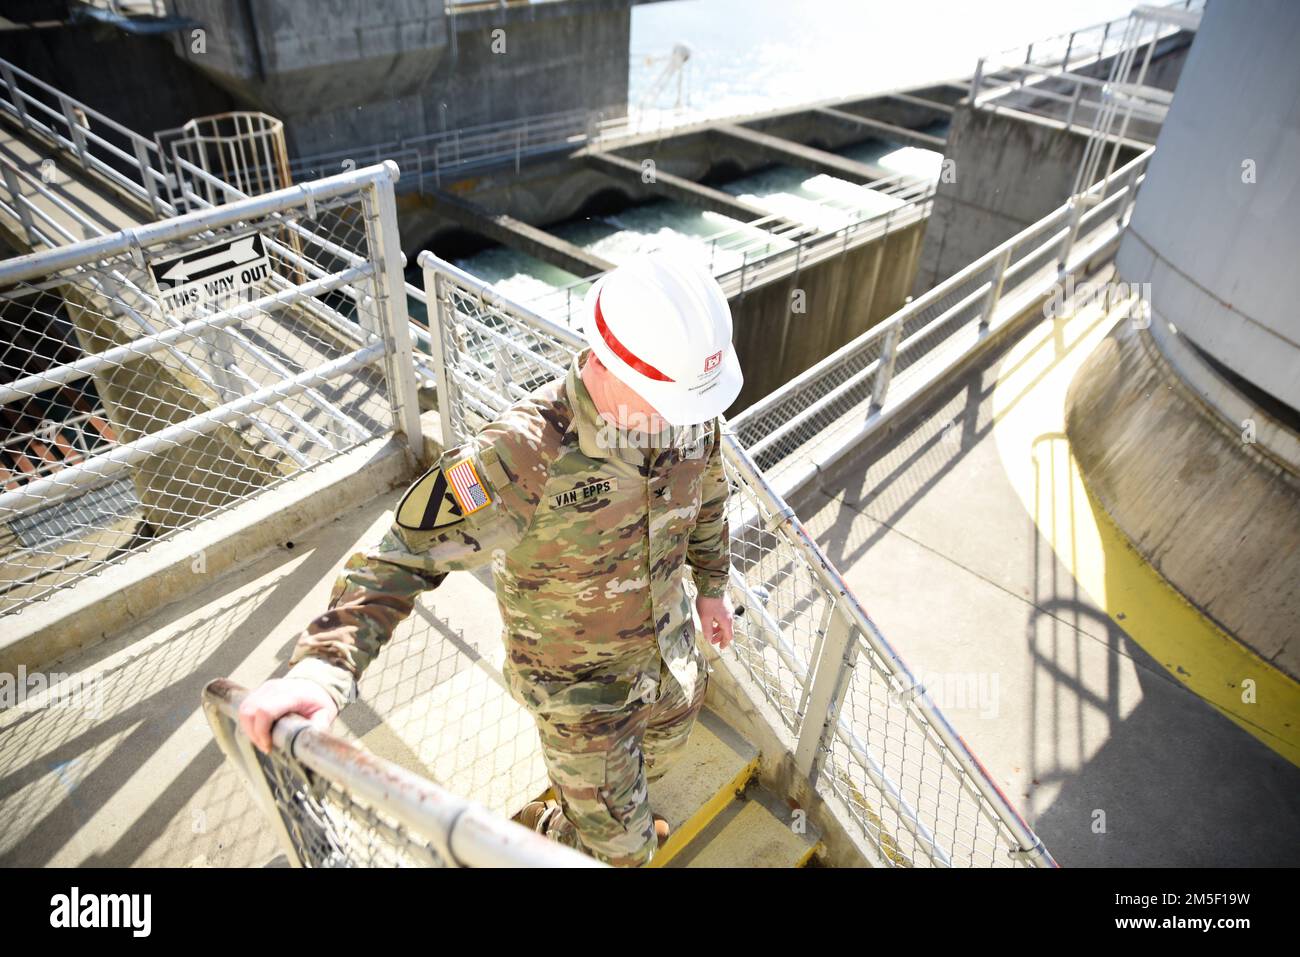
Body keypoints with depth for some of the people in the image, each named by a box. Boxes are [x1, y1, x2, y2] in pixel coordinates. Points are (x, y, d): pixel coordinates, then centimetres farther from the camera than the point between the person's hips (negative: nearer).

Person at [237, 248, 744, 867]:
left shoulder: (690, 410, -19)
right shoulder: (528, 455, -38)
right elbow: (402, 557, -34)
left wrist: (711, 584, 14)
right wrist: (324, 667, -47)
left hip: (670, 647, 6)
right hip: (577, 677, -5)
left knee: (663, 745, 34)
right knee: (618, 843, 12)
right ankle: (545, 834, 48)